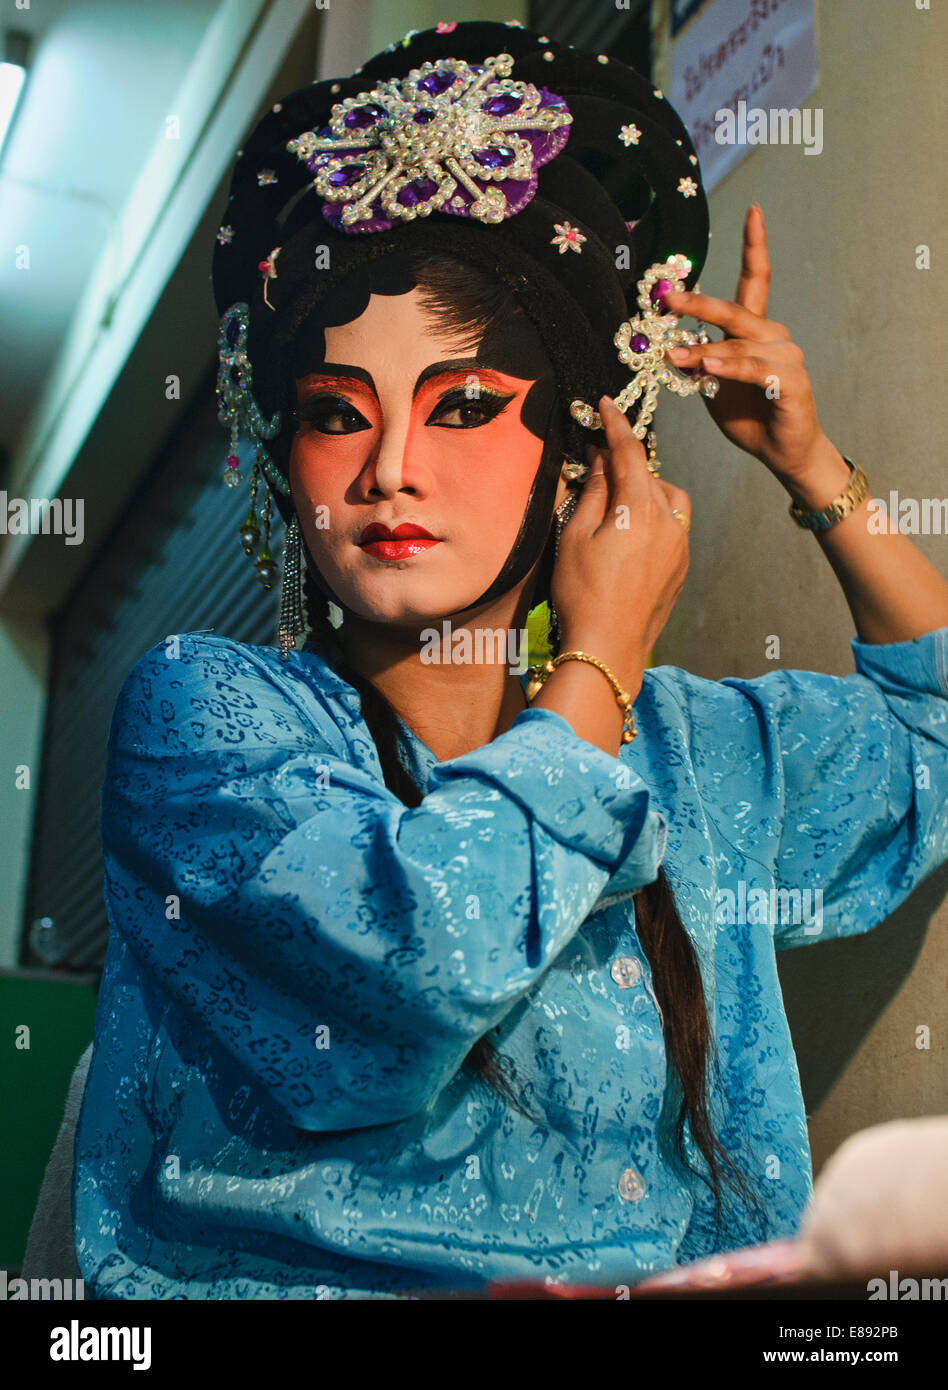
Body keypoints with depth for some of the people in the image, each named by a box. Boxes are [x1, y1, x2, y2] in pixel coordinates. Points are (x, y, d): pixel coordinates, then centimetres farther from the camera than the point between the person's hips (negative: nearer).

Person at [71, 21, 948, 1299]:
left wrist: (815, 471, 10)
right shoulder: (201, 709, -7)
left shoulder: (695, 751, 7)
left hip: (677, 1283, 4)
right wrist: (603, 659, -9)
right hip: (269, 1278, -3)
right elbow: (416, 947, -24)